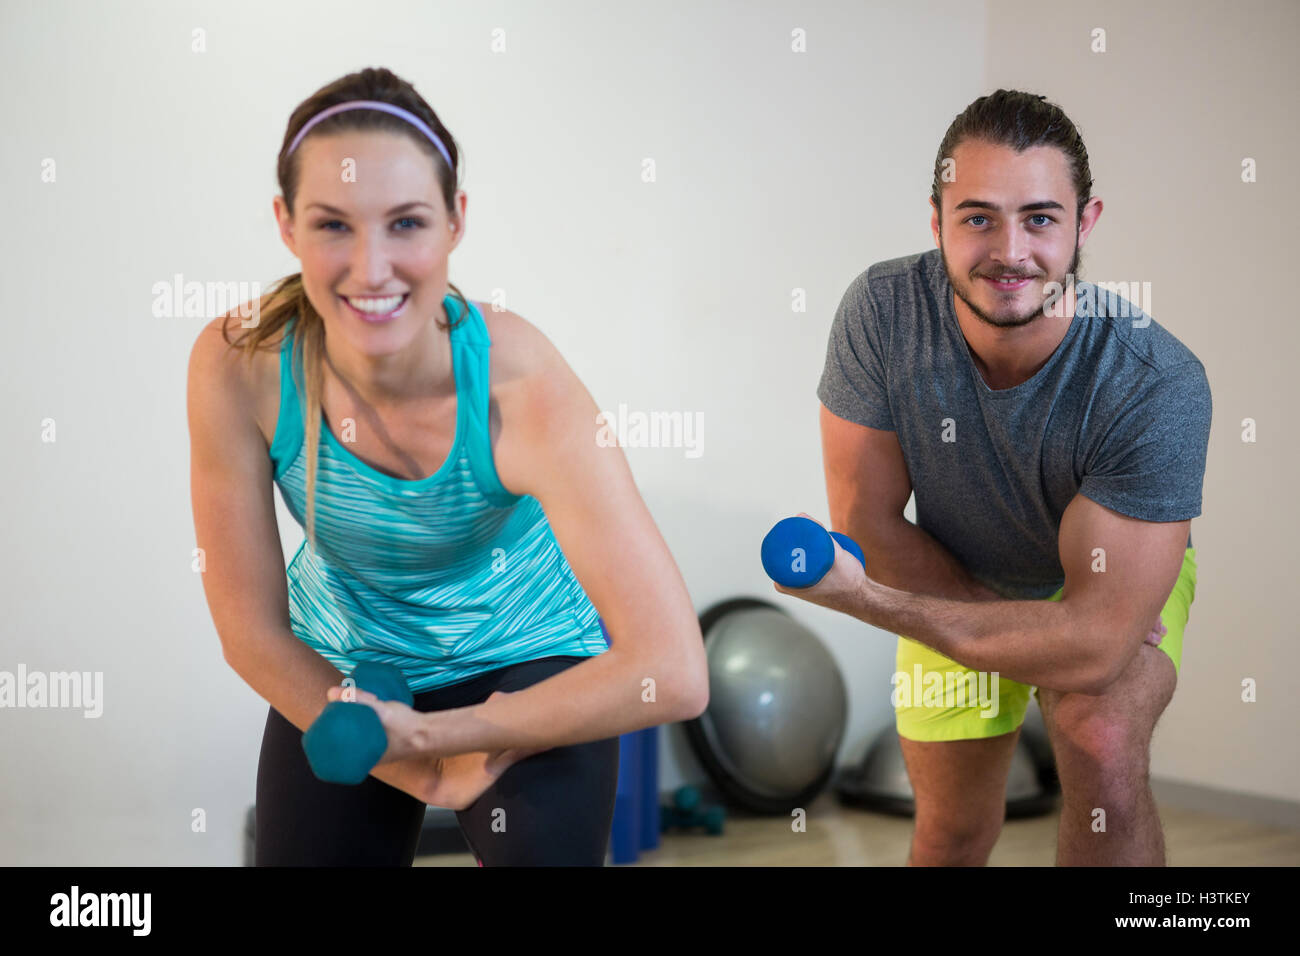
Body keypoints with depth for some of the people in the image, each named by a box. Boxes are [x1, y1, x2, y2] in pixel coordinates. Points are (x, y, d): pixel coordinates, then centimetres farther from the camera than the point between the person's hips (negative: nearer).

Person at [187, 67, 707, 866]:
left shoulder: (519, 383, -31)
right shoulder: (239, 365, -25)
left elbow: (672, 673, -35)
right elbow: (253, 632, -14)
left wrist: (431, 734, -28)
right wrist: (429, 777, -14)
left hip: (525, 663, -2)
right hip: (338, 675, 2)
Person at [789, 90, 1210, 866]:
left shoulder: (1158, 386, -37)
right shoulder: (883, 310, -30)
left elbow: (1094, 643, -38)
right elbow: (869, 523, -21)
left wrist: (864, 597, -43)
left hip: (1127, 576, -2)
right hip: (957, 580, 3)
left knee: (1101, 748, -31)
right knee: (952, 834, 11)